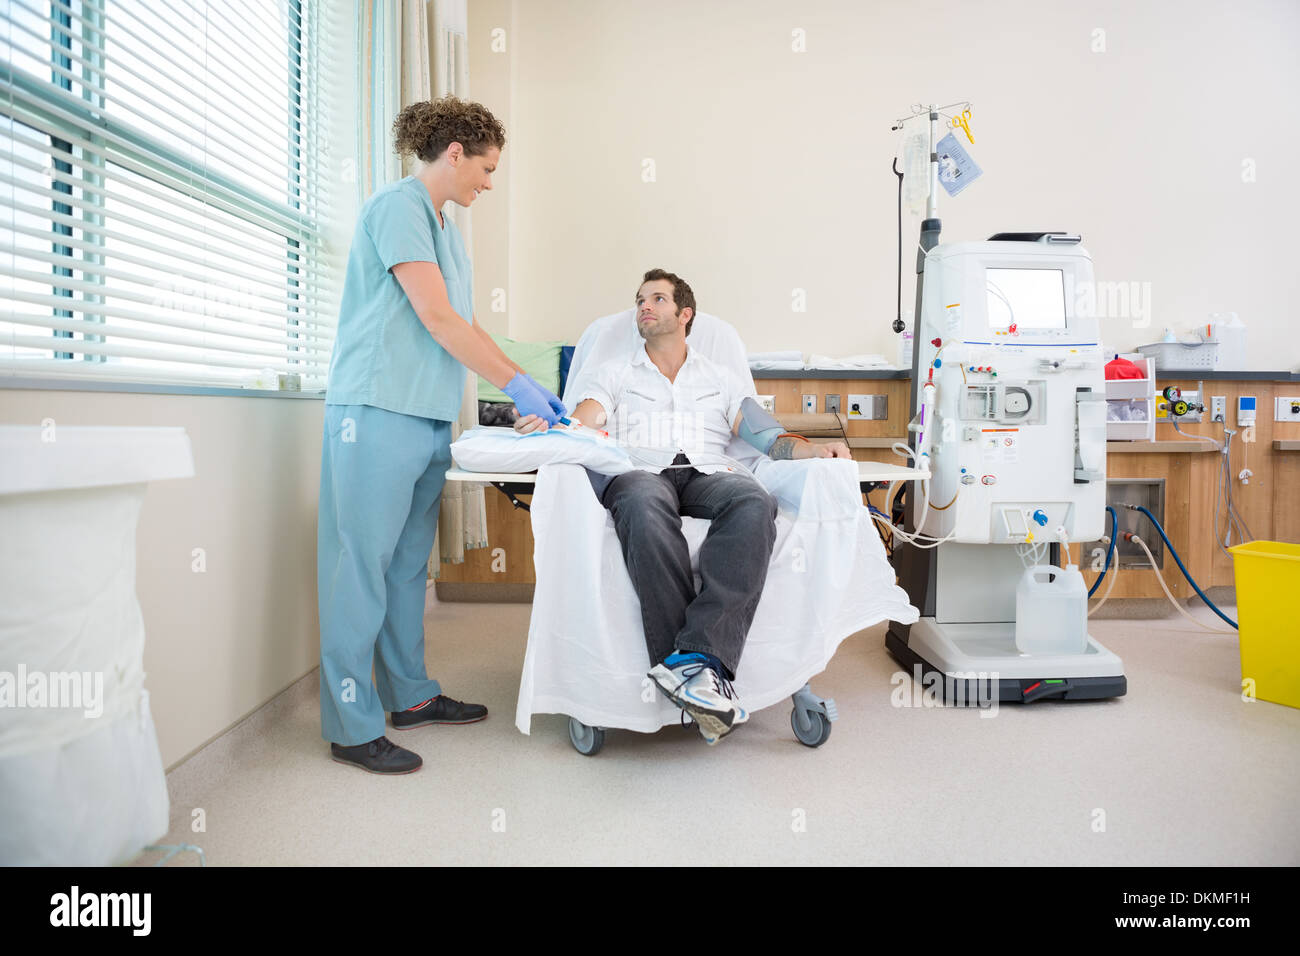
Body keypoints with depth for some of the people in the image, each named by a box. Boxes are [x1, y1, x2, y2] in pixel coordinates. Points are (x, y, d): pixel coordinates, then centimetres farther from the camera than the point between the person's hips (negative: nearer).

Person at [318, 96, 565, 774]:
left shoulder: (445, 230, 22)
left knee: (408, 563, 13)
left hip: (429, 416, 9)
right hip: (378, 412, -9)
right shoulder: (398, 206, -6)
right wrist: (516, 385, -9)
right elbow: (437, 317, -14)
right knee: (361, 564, -5)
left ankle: (410, 695, 24)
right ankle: (353, 726, 3)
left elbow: (467, 327, 21)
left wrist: (535, 392, 14)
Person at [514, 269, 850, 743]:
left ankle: (695, 657, -45)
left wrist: (813, 448, -3)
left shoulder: (720, 379, 30)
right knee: (645, 508, -41)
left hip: (708, 473, 1)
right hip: (638, 472, -1)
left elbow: (768, 435, 19)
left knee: (754, 504, -36)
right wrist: (546, 426, -13)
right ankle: (703, 671, -44)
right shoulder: (615, 374, 29)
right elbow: (579, 423, 11)